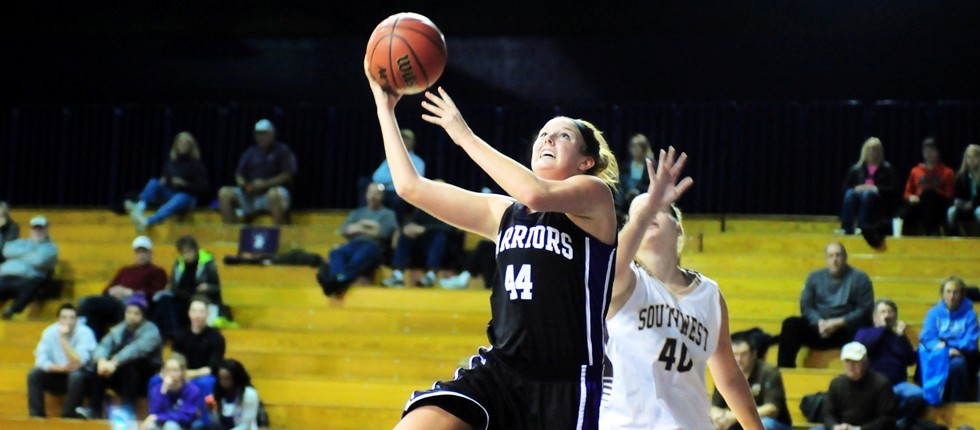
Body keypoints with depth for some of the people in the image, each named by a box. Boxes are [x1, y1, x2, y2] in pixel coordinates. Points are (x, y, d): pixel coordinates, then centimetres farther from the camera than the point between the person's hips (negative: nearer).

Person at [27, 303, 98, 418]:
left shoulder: (85, 333, -18)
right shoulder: (50, 332, -7)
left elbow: (76, 364, -30)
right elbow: (40, 361, -12)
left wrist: (63, 338, -34)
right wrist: (60, 368, -27)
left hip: (79, 376, -3)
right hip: (57, 375, 3)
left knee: (76, 376, -36)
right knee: (34, 375, -21)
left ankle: (68, 418, -29)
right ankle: (36, 416, -19)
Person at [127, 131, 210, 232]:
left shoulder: (196, 165, -2)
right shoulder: (170, 162, 10)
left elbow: (202, 188, -8)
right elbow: (163, 177, 21)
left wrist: (184, 184, -20)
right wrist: (162, 181, -3)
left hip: (185, 196, -5)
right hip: (168, 196, 5)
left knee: (179, 199, -40)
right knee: (154, 182, -21)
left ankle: (148, 222, -62)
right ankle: (139, 208, -49)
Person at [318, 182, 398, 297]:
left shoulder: (387, 214, 19)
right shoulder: (357, 213, 30)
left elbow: (383, 232, -1)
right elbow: (345, 230, 14)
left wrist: (361, 229, 3)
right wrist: (366, 225, 1)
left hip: (374, 245, -5)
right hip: (354, 243, 5)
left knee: (359, 259, -42)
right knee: (336, 253, -32)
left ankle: (335, 282, -66)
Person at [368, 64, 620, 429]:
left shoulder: (594, 196, 1)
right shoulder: (504, 213, 17)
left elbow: (536, 194, -21)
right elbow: (411, 187, 17)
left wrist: (466, 138, -13)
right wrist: (385, 107, 15)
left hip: (565, 385, -5)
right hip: (499, 370, 5)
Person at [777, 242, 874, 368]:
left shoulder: (860, 278, 4)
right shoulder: (815, 277, 14)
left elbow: (865, 310, -4)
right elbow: (806, 307, 8)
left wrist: (838, 323, -17)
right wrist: (819, 322, -13)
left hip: (845, 329, -3)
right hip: (817, 327, 3)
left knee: (859, 327, -37)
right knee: (790, 324, -24)